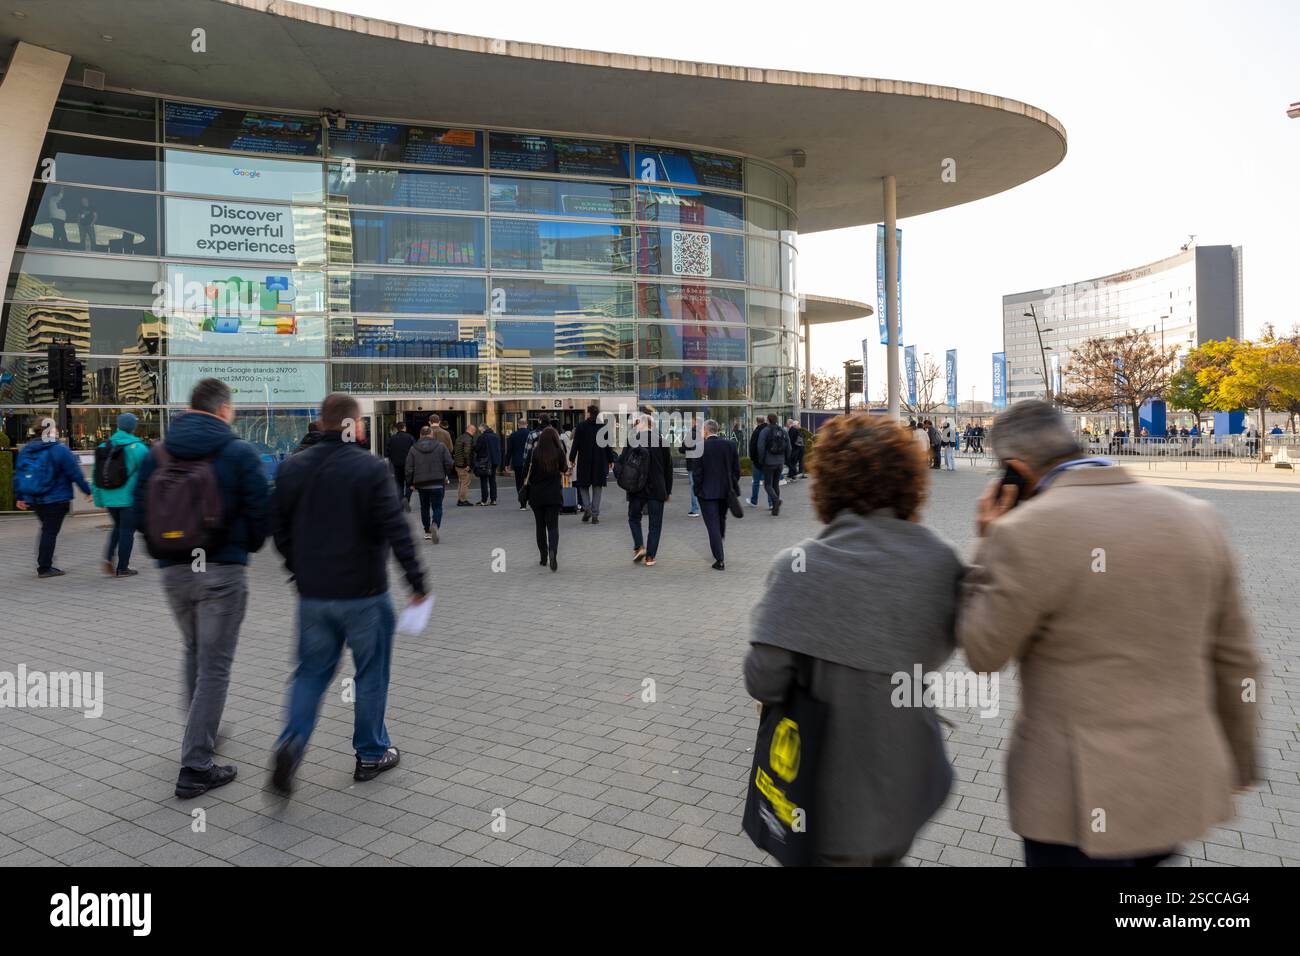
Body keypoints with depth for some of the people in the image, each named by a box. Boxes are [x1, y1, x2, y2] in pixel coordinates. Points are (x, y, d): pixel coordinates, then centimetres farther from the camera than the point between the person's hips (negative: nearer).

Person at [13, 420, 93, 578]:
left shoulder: (26, 450, 9)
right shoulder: (60, 450, -12)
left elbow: (18, 475, 13)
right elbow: (76, 474, -12)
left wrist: (20, 497, 20)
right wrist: (88, 491, -2)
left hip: (33, 499, 7)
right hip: (55, 499, -7)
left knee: (46, 529, 20)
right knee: (50, 532, -1)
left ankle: (43, 564, 22)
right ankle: (44, 568, 2)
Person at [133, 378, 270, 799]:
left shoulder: (158, 453, 4)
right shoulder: (239, 452, -9)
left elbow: (140, 513, 7)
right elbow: (261, 512, -9)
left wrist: (165, 549, 18)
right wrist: (247, 548, 10)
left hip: (173, 571, 5)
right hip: (223, 572, -5)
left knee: (194, 652, 25)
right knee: (215, 665, 2)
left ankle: (200, 731, 41)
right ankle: (195, 767, 4)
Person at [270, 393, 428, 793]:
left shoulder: (292, 468, 3)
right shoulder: (370, 468, -14)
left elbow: (280, 530, 10)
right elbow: (395, 530, -17)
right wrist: (417, 581, -10)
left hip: (312, 593, 4)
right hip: (363, 593, -4)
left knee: (311, 672, 17)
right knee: (371, 674, 11)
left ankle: (291, 742, -3)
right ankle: (371, 753, 21)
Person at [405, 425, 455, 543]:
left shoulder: (413, 449, 1)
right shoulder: (441, 446, -2)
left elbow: (409, 468, 0)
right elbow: (449, 464, -3)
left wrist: (410, 483, 9)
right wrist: (445, 475, 14)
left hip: (421, 484, 2)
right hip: (438, 483, -2)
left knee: (424, 507, 16)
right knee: (437, 507, 1)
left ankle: (427, 532, 21)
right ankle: (435, 525, -26)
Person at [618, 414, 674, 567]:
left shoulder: (632, 440, -6)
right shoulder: (661, 440, 1)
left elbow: (621, 463, -7)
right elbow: (668, 467, 6)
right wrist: (668, 491, 12)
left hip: (637, 488, -1)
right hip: (657, 489, 1)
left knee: (634, 517, 18)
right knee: (655, 523, 8)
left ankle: (639, 546, 0)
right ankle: (650, 556, 5)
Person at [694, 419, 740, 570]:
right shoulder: (730, 445, 0)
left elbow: (698, 471, -11)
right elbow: (736, 469, 2)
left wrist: (697, 489, 0)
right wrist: (732, 486, 13)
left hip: (707, 491, -4)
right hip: (725, 490, 5)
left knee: (713, 525, -1)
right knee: (721, 521, 22)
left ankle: (720, 560, -4)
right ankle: (719, 552, 37)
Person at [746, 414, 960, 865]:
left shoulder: (799, 566, -20)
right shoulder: (940, 560, -11)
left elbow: (764, 681, -22)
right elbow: (940, 650, 3)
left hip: (838, 789, -3)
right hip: (909, 779, 3)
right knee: (889, 857, 29)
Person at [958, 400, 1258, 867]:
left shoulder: (1025, 533, -21)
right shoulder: (1195, 517, -1)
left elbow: (983, 653, -9)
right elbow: (1232, 658, 7)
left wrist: (987, 545, -2)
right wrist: (1235, 766, 19)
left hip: (1083, 794, -5)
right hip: (1183, 780, 6)